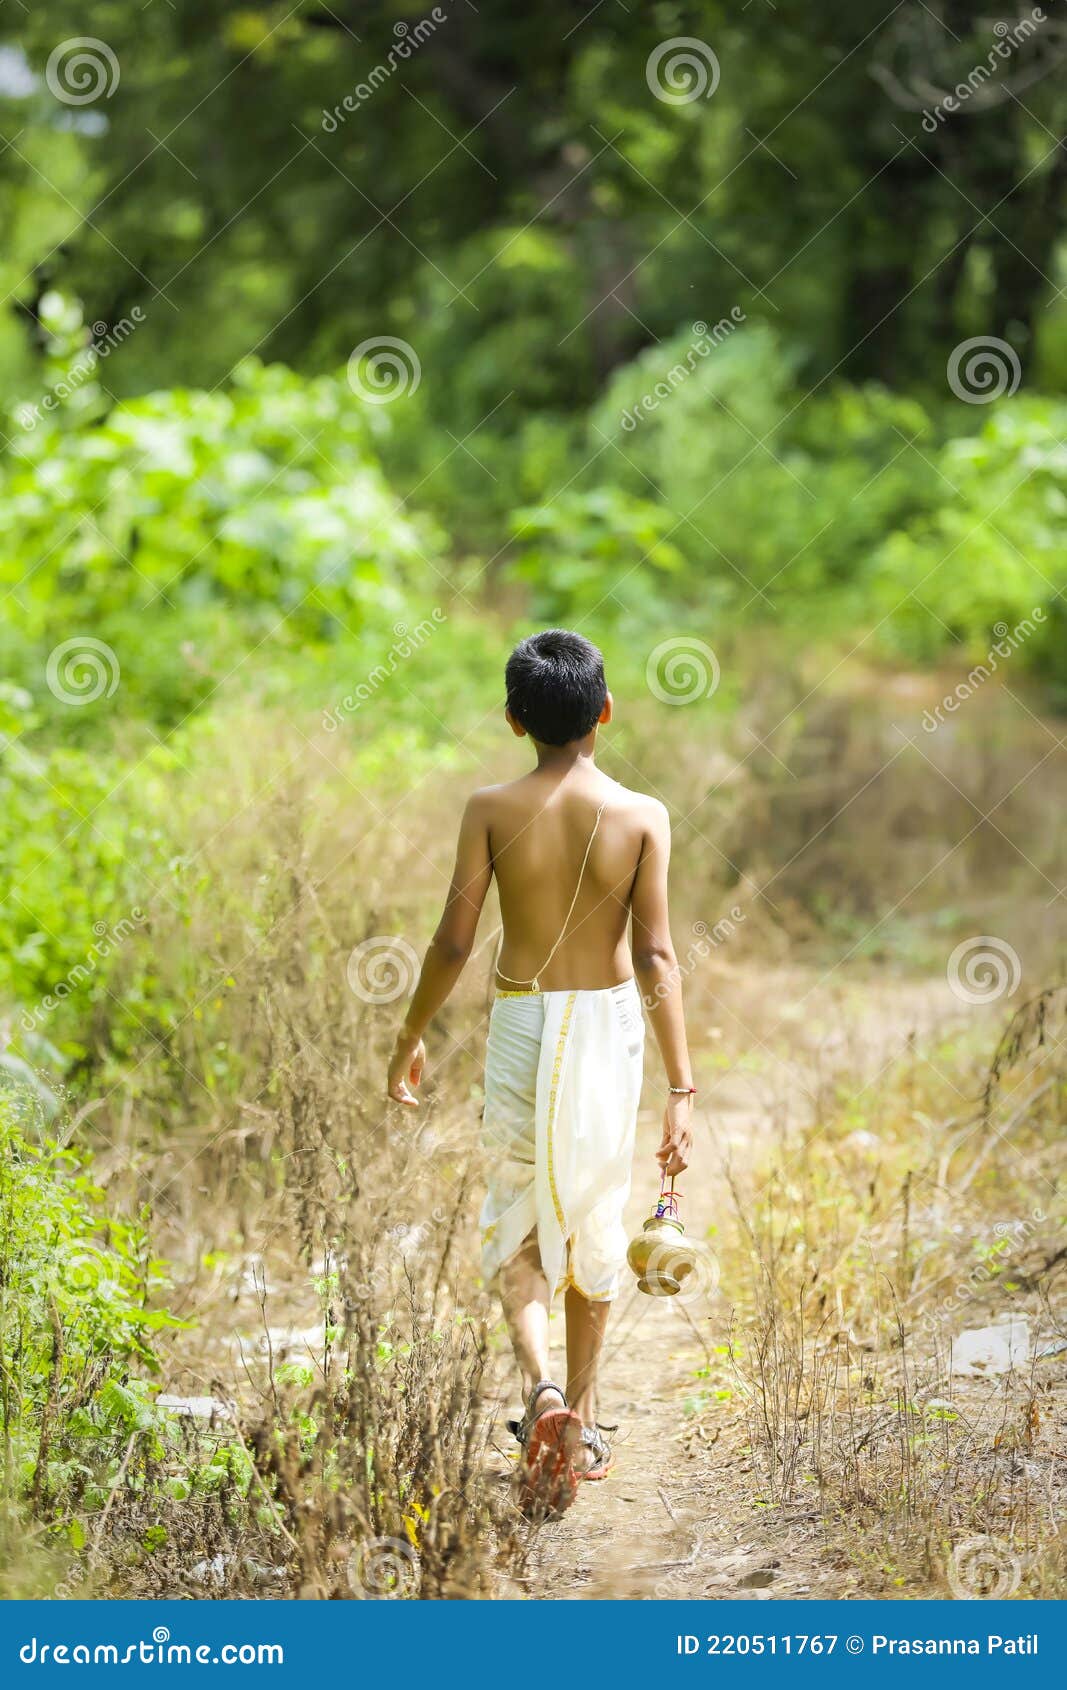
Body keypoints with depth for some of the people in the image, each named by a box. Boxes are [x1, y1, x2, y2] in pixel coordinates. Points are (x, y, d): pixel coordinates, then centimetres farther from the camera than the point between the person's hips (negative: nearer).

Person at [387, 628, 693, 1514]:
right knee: (595, 1221, 16)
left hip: (521, 1025, -1)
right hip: (609, 1023, 1)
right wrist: (681, 1088, -9)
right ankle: (581, 1418, 26)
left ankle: (541, 1384, -13)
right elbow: (657, 957, -11)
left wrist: (413, 1035, 10)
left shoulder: (492, 810, -8)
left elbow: (454, 941, -6)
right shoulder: (643, 816, -9)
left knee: (515, 1223, 12)